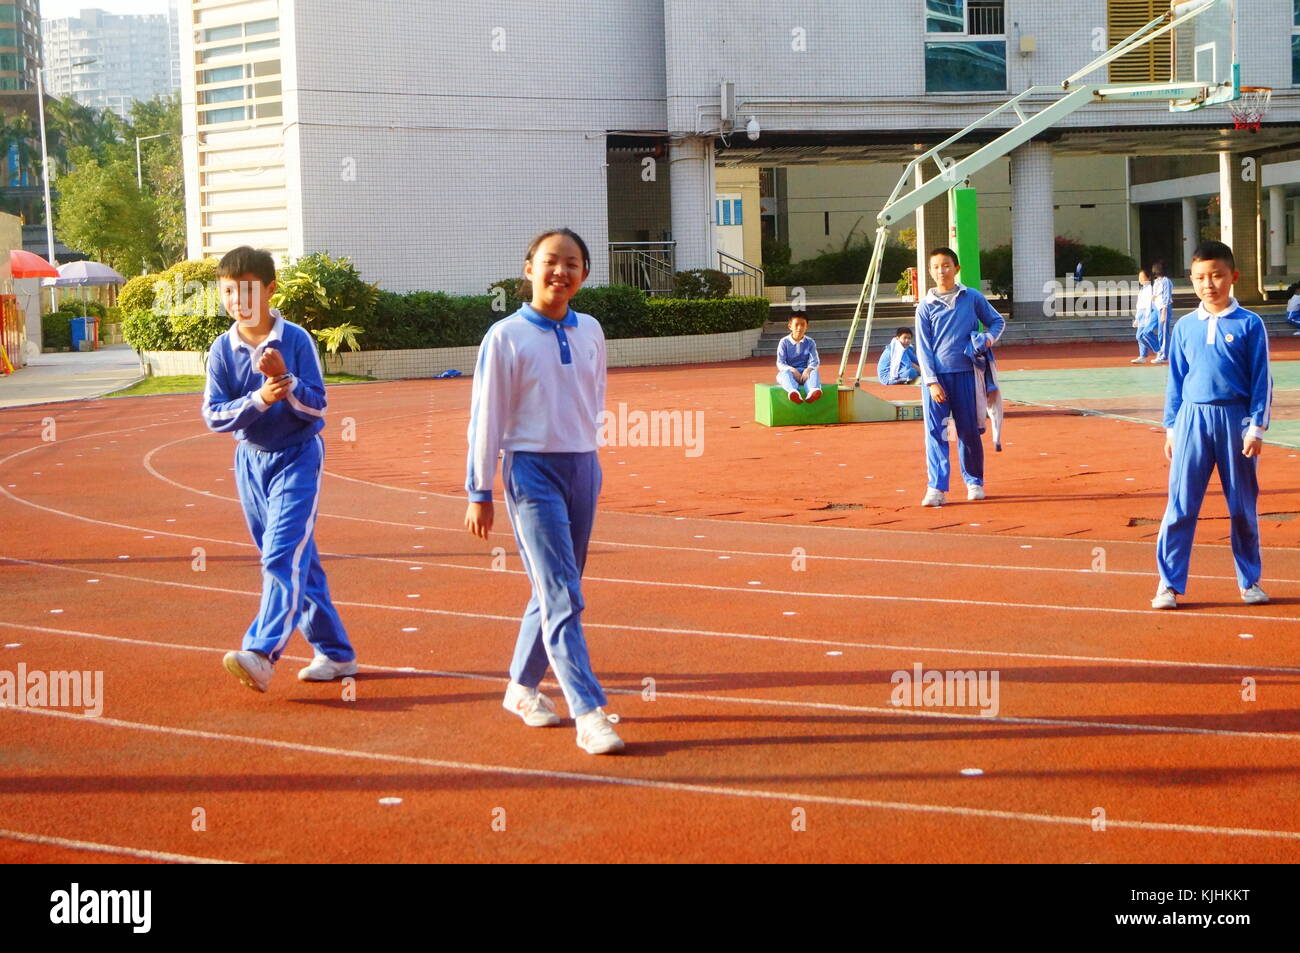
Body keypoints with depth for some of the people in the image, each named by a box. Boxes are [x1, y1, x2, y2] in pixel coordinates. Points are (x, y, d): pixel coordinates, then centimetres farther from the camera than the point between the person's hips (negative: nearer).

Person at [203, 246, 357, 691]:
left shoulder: (296, 340, -10)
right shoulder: (223, 349, -1)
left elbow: (317, 407, -11)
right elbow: (213, 415, -7)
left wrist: (285, 379, -27)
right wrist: (259, 399, -23)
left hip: (298, 457, -5)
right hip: (250, 460, 5)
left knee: (283, 558, -16)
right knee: (297, 562, 10)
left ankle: (260, 654, -24)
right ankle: (336, 653, 19)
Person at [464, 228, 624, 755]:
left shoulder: (590, 332, 7)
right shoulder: (506, 336, -7)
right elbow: (486, 417, -5)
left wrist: (586, 457, 16)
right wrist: (479, 493, -5)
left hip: (583, 469, 6)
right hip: (532, 470, -5)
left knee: (556, 589, 13)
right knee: (562, 596, -11)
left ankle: (522, 686, 30)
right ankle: (589, 712, -13)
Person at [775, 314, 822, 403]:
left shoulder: (810, 343, 6)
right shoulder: (784, 342, 2)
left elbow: (814, 362, -3)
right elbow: (780, 363, -5)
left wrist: (808, 369, -27)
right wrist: (792, 370, -25)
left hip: (804, 372, 1)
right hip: (789, 370, -1)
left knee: (815, 372, -30)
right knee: (786, 373, -35)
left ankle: (812, 392, -63)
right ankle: (793, 391, -69)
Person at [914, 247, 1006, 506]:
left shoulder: (973, 298, 5)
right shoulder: (925, 306, 3)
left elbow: (998, 321, 18)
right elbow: (923, 348, 1)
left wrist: (989, 338, -4)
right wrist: (932, 382, -9)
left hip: (965, 373, 1)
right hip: (935, 377, 0)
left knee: (969, 431, 5)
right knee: (935, 433, -6)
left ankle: (974, 482, 21)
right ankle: (937, 489, -5)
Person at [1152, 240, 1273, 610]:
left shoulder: (1250, 325, -1)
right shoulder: (1185, 327, 7)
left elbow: (1262, 381, -2)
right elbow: (1175, 381, 12)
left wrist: (1256, 427, -8)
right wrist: (1171, 428, 8)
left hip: (1235, 419, -2)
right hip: (1193, 418, 2)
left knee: (1243, 506, 8)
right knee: (1180, 505, -2)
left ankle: (1250, 580, 21)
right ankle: (1169, 583, 2)